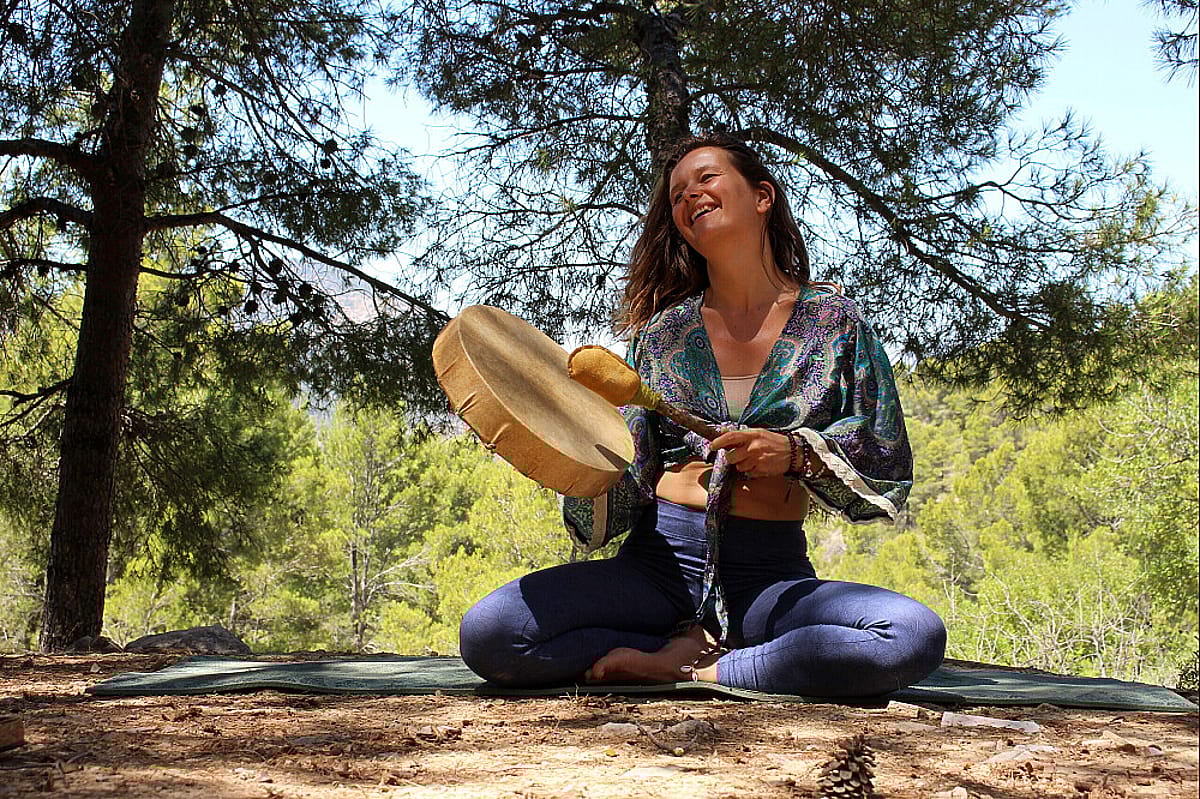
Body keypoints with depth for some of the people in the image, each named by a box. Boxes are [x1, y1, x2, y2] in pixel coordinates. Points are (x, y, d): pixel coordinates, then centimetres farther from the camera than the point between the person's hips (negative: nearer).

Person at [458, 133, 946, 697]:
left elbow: (891, 473, 5)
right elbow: (627, 488, 6)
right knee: (487, 634, -23)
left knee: (917, 636, -31)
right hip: (657, 561, 1)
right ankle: (693, 644, -6)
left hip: (772, 574, -1)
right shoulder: (662, 330, 11)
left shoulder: (832, 321, 7)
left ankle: (695, 669, -15)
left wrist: (798, 453, -12)